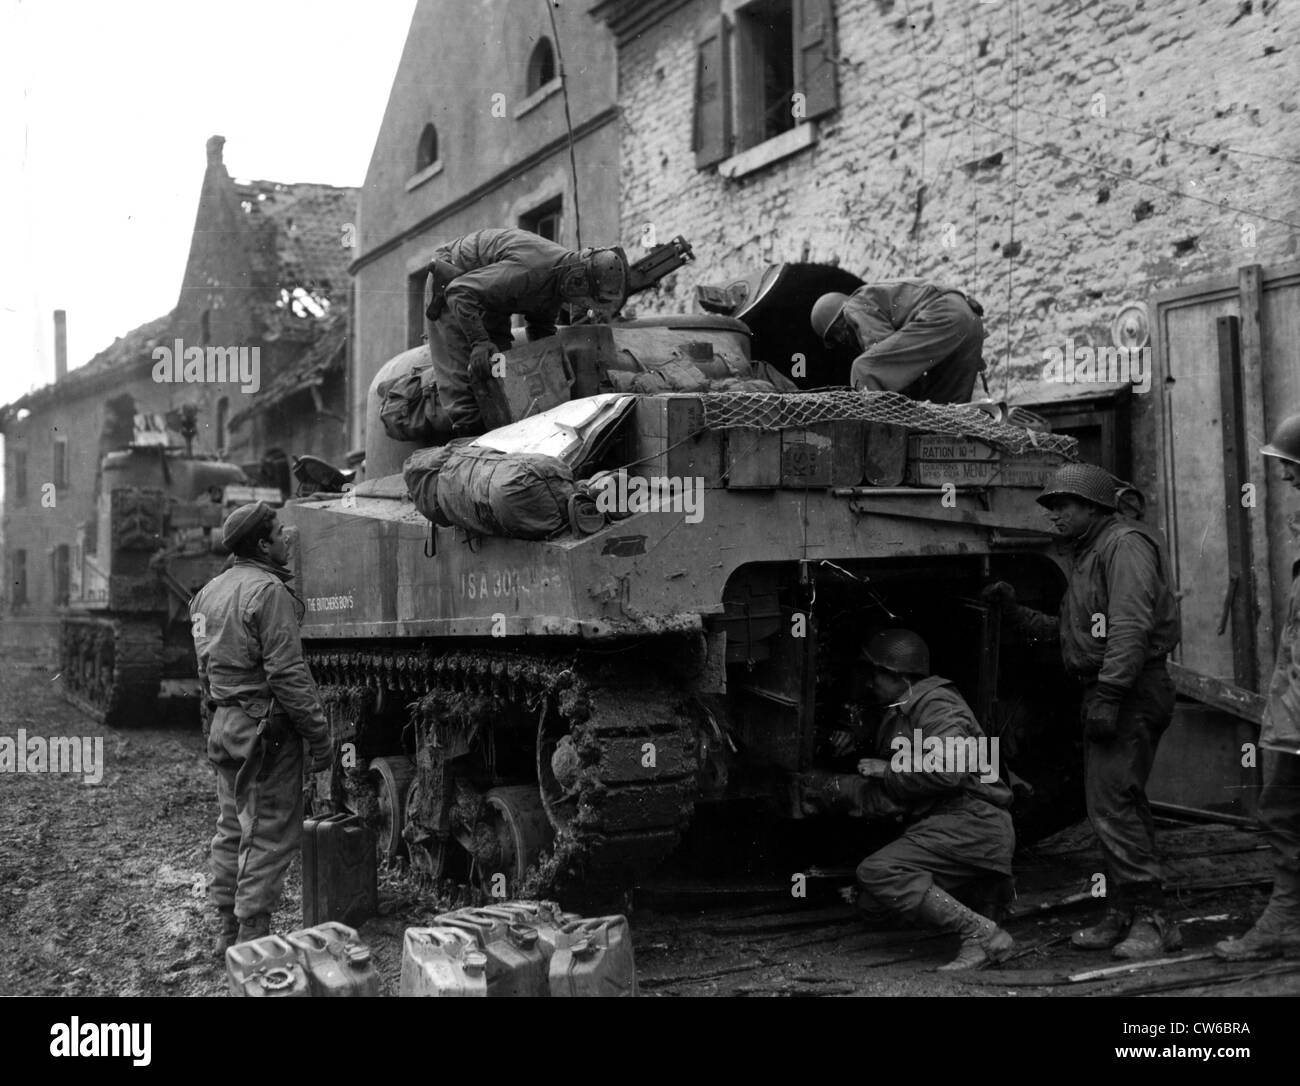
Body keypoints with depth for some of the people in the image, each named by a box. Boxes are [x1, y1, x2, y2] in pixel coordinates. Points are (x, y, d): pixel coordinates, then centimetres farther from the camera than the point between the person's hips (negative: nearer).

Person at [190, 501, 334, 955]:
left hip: (223, 726, 9)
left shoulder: (210, 592, 12)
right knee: (268, 834, -2)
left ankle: (228, 930, 24)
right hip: (266, 728, -9)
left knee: (233, 829, 16)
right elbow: (288, 675, -20)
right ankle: (252, 937, 0)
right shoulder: (268, 592, -16)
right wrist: (319, 735, -16)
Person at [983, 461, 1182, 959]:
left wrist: (1108, 695, -26)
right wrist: (1015, 612, 14)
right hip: (1108, 694, 11)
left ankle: (1152, 920, -7)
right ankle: (1123, 916, 19)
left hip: (1132, 693, -11)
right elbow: (1066, 630, 23)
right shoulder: (1087, 555, 22)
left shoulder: (1126, 545, -10)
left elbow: (1130, 627, -21)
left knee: (1112, 803, -13)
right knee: (1119, 806, 12)